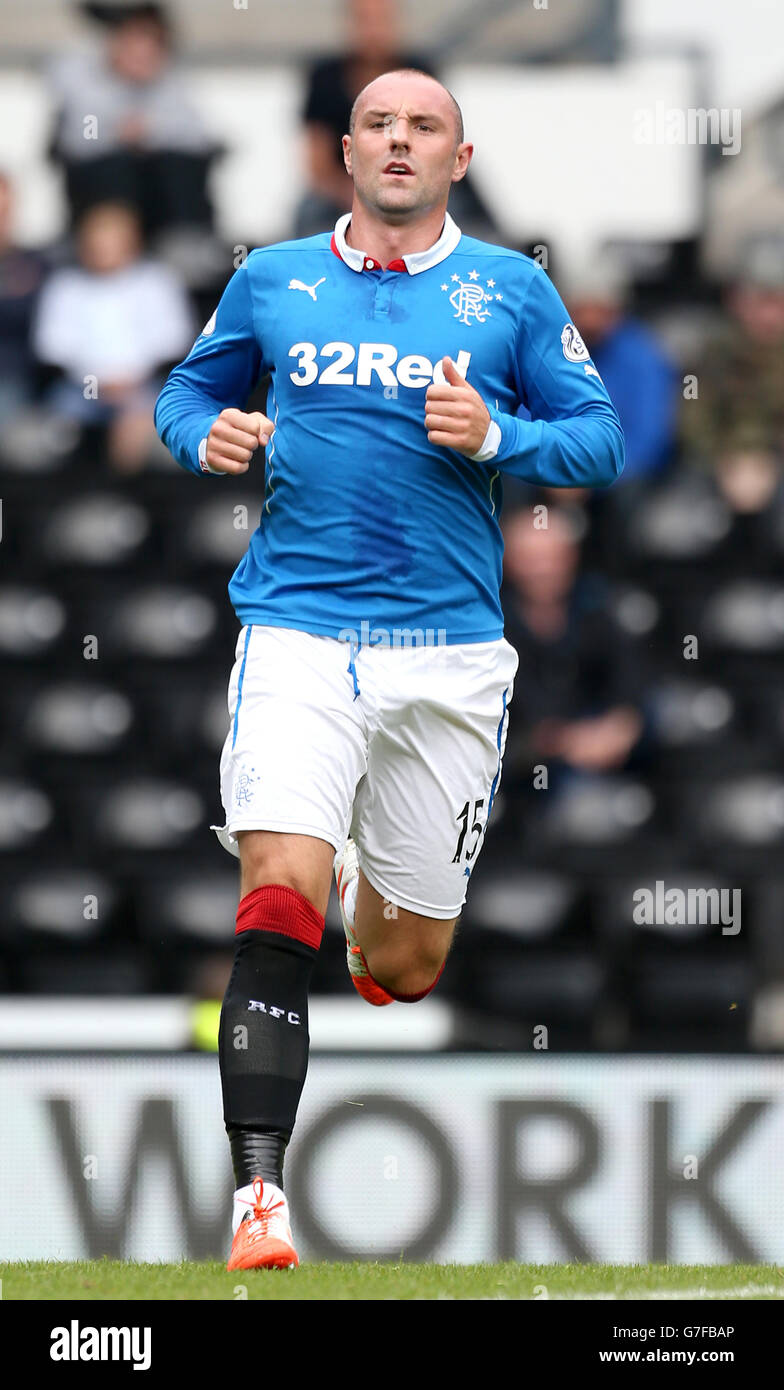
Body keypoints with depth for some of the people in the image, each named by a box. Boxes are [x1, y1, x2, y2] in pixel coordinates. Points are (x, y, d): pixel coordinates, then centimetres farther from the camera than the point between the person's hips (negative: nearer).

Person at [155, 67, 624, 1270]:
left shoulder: (514, 290, 5)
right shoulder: (271, 280, 8)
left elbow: (599, 440, 6)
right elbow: (190, 391, 22)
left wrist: (497, 437, -13)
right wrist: (206, 435, -1)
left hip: (448, 651, 1)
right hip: (297, 632, -1)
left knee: (405, 969, 9)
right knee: (278, 905, -22)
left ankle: (372, 889, 47)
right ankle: (258, 1195, -22)